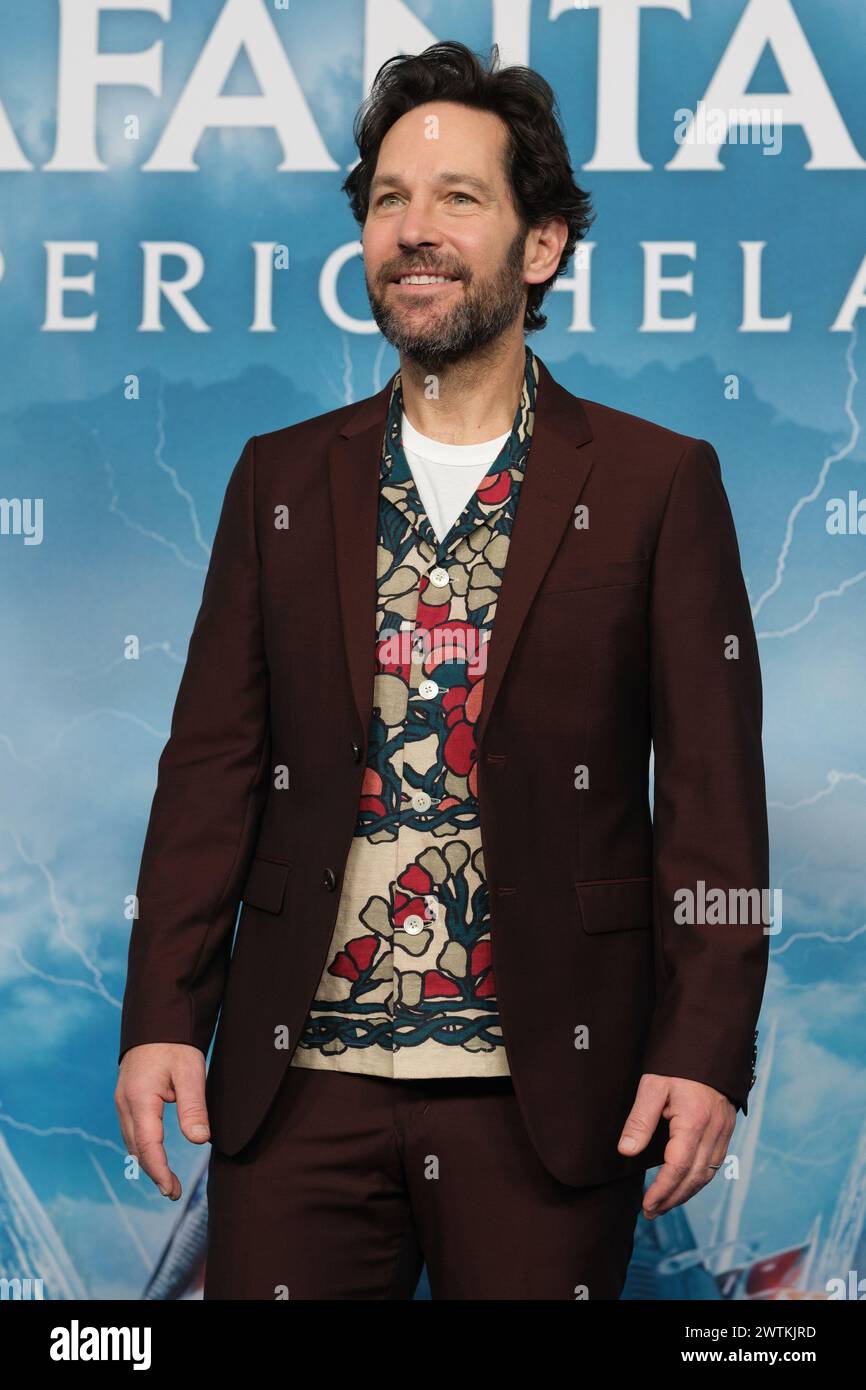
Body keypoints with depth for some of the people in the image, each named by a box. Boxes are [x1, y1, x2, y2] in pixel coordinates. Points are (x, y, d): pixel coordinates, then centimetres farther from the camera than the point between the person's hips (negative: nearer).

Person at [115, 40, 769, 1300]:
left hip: (545, 1094, -2)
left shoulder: (660, 484, 2)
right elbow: (212, 763, 8)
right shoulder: (281, 480, 11)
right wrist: (161, 1018, 0)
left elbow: (712, 786, -2)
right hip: (300, 1079, 2)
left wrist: (705, 1050, -10)